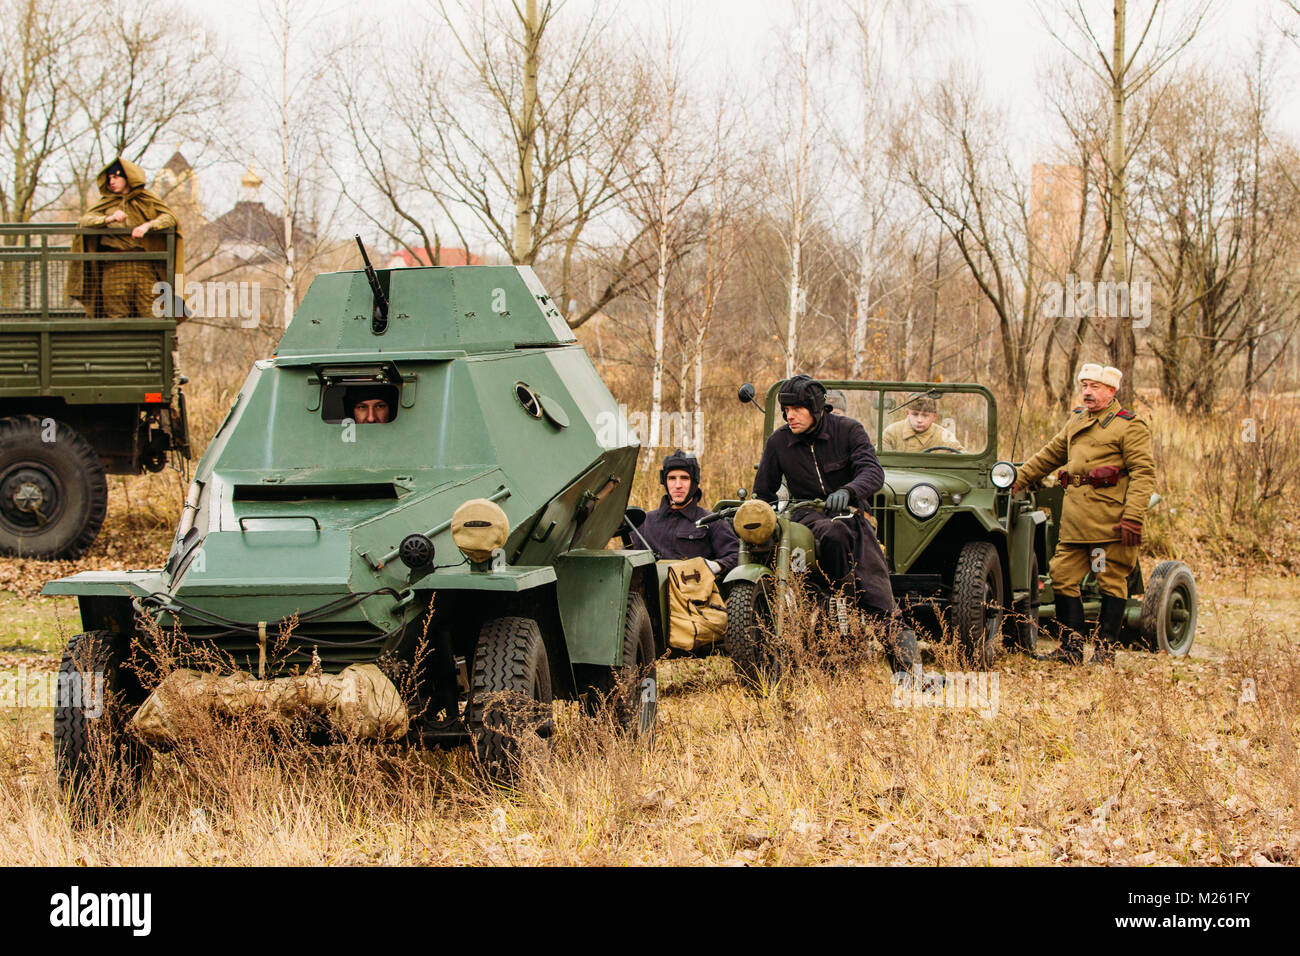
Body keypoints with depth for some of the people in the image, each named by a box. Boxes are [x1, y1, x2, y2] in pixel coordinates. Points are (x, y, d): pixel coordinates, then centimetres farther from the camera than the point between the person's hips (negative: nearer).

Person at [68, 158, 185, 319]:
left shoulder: (145, 200, 13)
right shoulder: (106, 204, 17)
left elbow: (170, 217, -2)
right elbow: (85, 221, 1)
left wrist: (148, 225, -19)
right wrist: (108, 219, -17)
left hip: (144, 265, -1)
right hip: (114, 267, 1)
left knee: (151, 317, -10)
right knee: (116, 316, -5)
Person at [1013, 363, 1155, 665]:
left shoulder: (1130, 427, -2)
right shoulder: (1077, 421, 20)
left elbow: (1143, 473, -9)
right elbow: (1048, 456, 29)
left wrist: (1133, 518, -18)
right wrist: (1015, 483, 26)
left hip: (1110, 518, -7)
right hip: (1075, 517, 7)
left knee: (1111, 582, -1)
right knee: (1063, 577, 2)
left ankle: (1105, 648, 4)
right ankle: (1072, 647, 6)